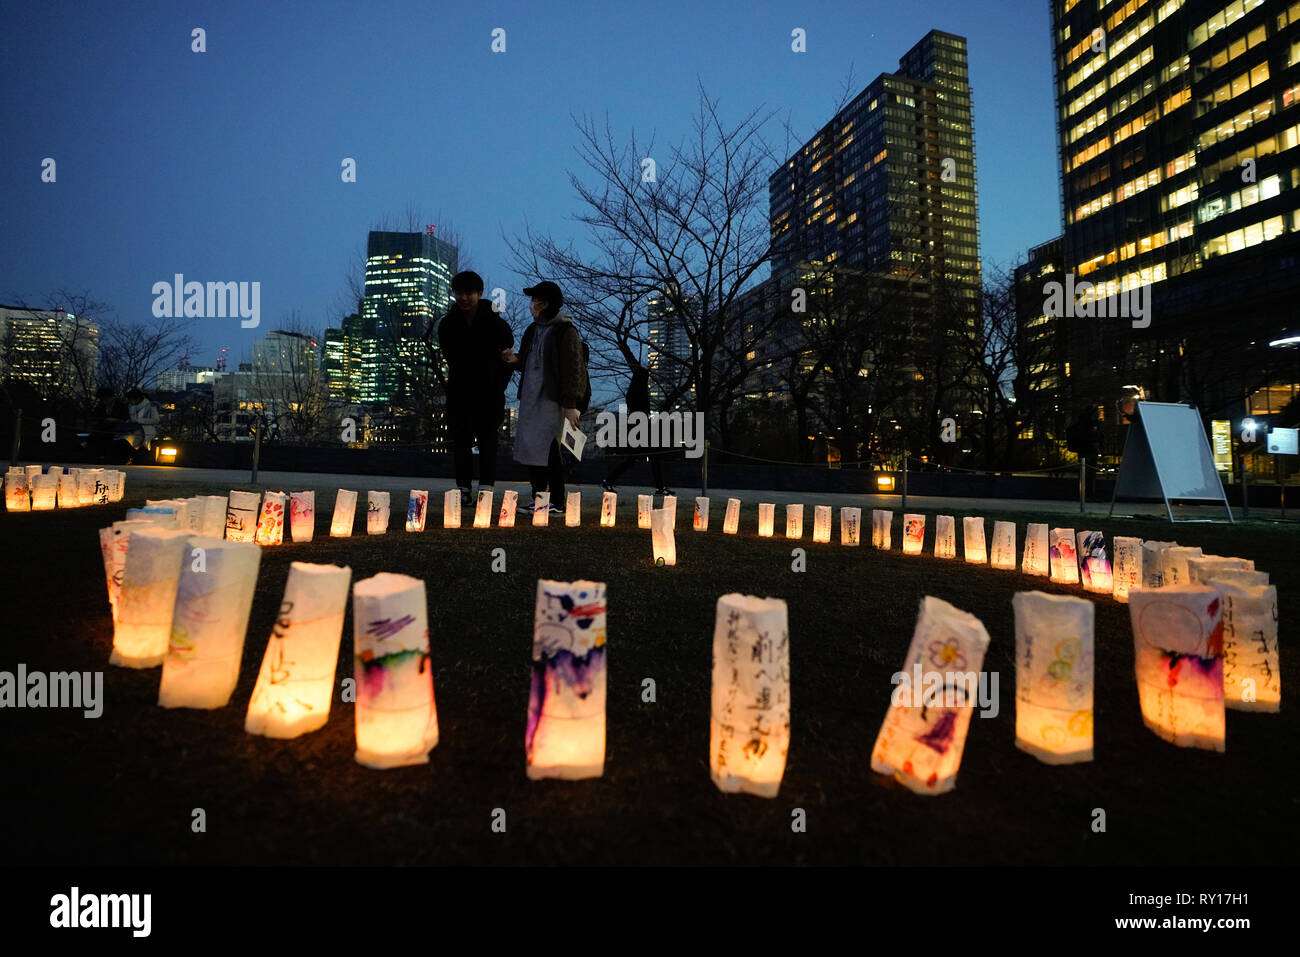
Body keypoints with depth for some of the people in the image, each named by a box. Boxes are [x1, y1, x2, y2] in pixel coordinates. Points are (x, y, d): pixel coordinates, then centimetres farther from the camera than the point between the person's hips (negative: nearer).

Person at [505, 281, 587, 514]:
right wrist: (515, 360, 1)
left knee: (548, 449, -12)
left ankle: (557, 503, -4)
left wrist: (570, 404, -18)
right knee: (530, 447, 9)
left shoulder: (566, 332, -7)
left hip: (551, 399, -8)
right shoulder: (533, 330, 17)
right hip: (530, 398, 8)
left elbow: (572, 369, -12)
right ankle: (538, 499, 19)